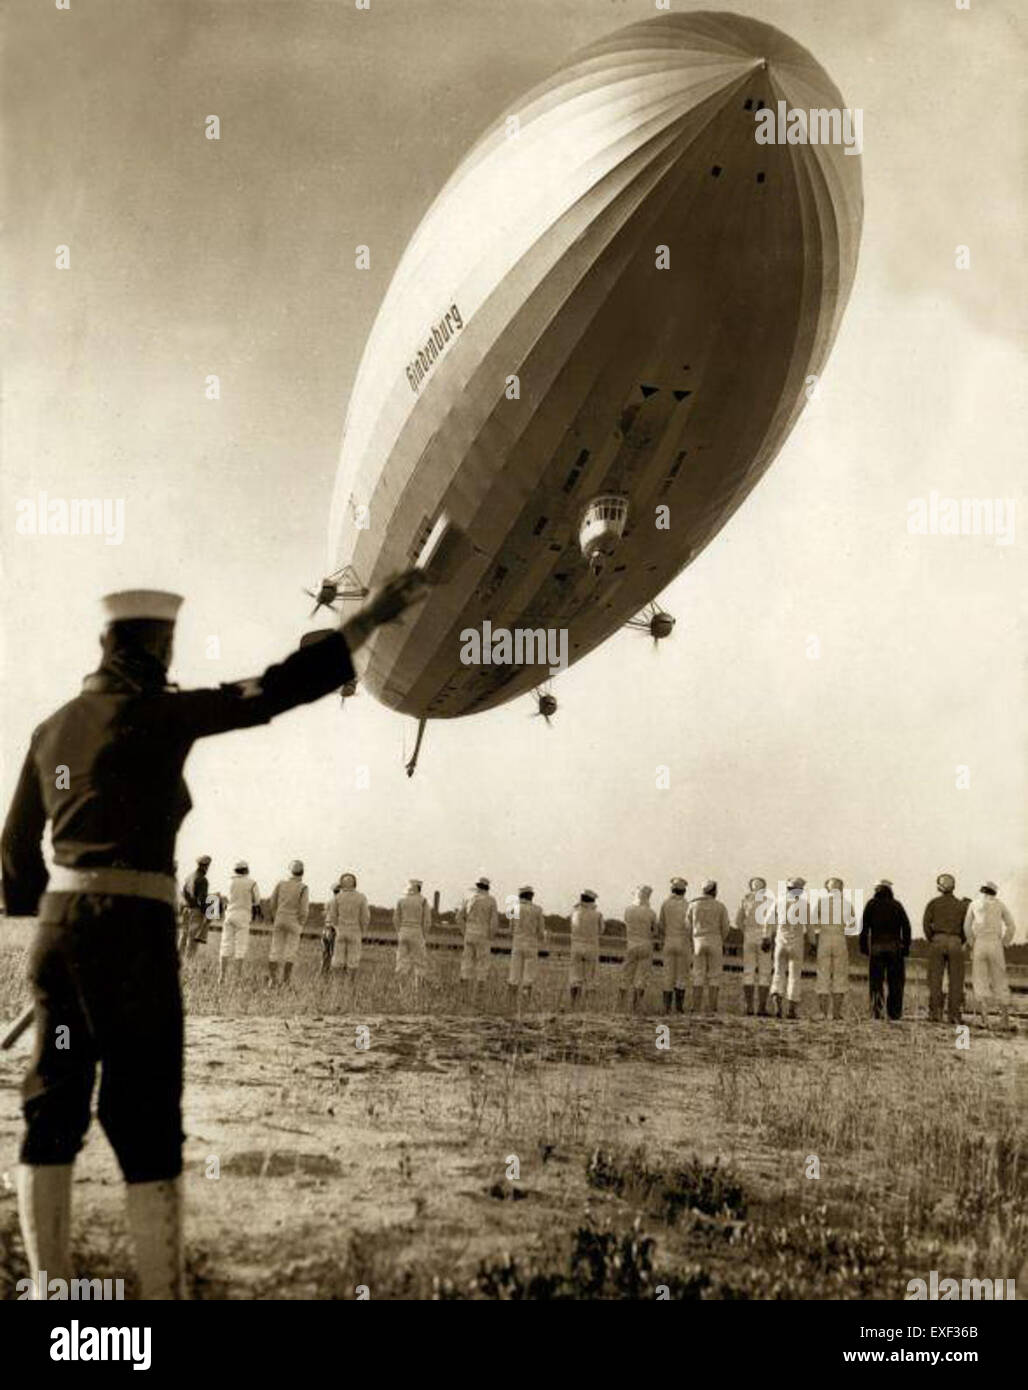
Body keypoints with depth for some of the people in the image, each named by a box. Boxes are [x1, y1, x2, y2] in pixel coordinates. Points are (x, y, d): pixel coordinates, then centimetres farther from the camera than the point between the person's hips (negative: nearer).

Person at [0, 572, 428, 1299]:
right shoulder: (163, 715, -8)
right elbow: (281, 689, -11)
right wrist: (372, 617, -6)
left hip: (60, 926, 7)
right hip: (130, 932, -7)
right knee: (146, 1122, 0)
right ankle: (163, 1288, 7)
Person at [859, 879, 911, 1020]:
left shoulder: (872, 904, 4)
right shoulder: (897, 905, 6)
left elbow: (864, 926, -1)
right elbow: (906, 927, 1)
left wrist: (863, 947, 3)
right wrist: (906, 947, 4)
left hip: (876, 947, 0)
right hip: (895, 947, 1)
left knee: (876, 981, 2)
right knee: (895, 982, 8)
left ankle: (876, 1011, -11)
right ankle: (894, 1013, 7)